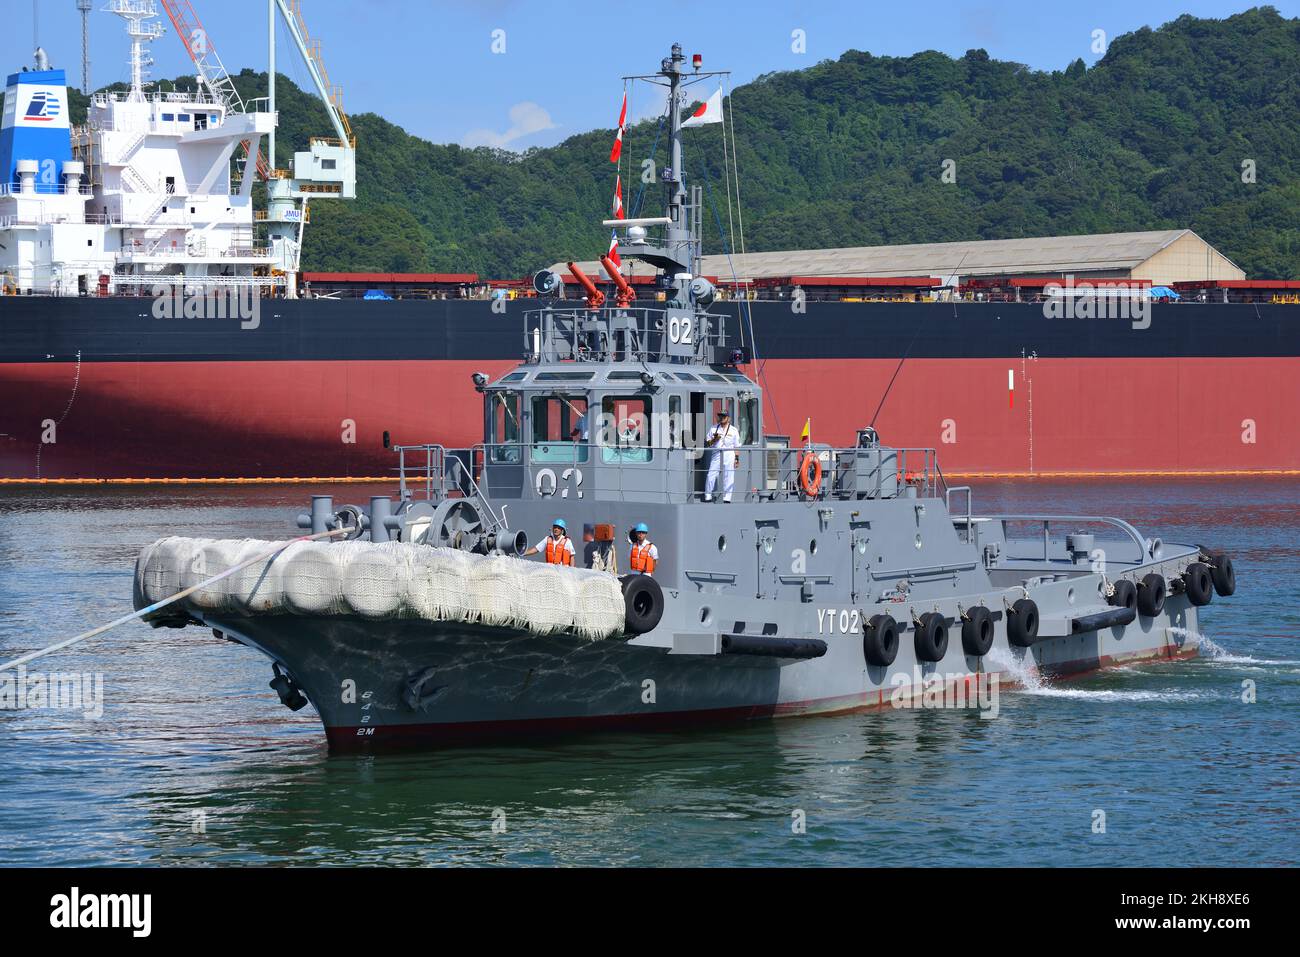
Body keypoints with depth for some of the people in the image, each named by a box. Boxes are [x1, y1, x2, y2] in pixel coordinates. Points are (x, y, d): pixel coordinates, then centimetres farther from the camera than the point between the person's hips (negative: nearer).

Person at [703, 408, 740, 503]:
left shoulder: (734, 430, 9)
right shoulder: (714, 429, 13)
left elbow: (736, 446, 8)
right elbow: (706, 443, 11)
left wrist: (737, 458, -1)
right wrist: (714, 439, -8)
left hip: (729, 456, -1)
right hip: (716, 455, 1)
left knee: (728, 478, -5)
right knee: (711, 476, -7)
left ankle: (727, 498, -1)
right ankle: (708, 497, 0)